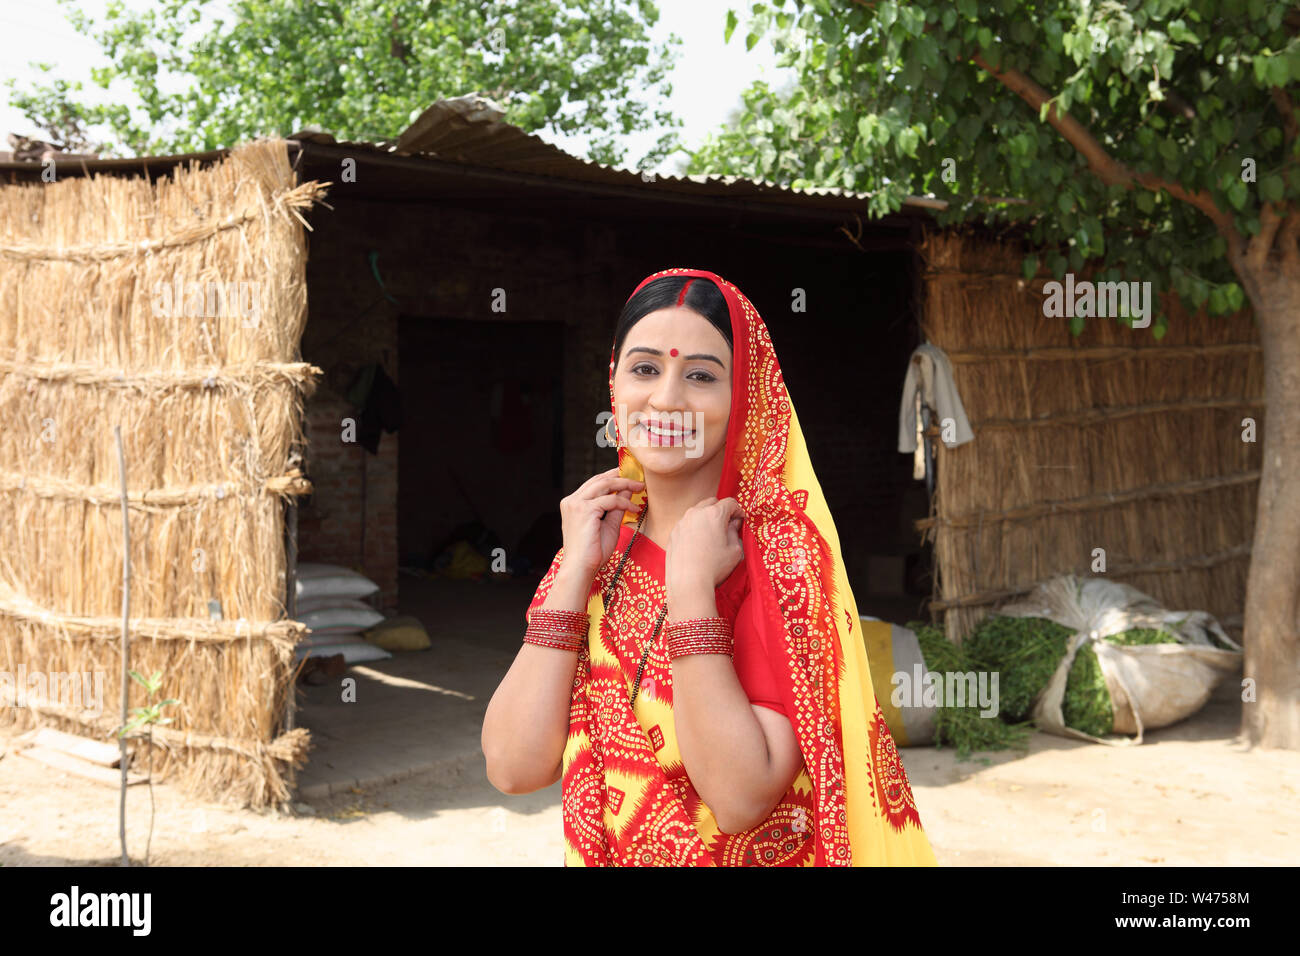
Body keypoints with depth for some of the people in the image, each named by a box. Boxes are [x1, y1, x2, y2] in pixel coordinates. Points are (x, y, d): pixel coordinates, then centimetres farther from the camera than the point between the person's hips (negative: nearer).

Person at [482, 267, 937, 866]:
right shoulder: (602, 546, -5)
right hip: (600, 851, 4)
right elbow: (514, 768, -14)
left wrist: (690, 586, -27)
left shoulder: (781, 552, -17)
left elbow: (742, 799, -27)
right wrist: (576, 571, -17)